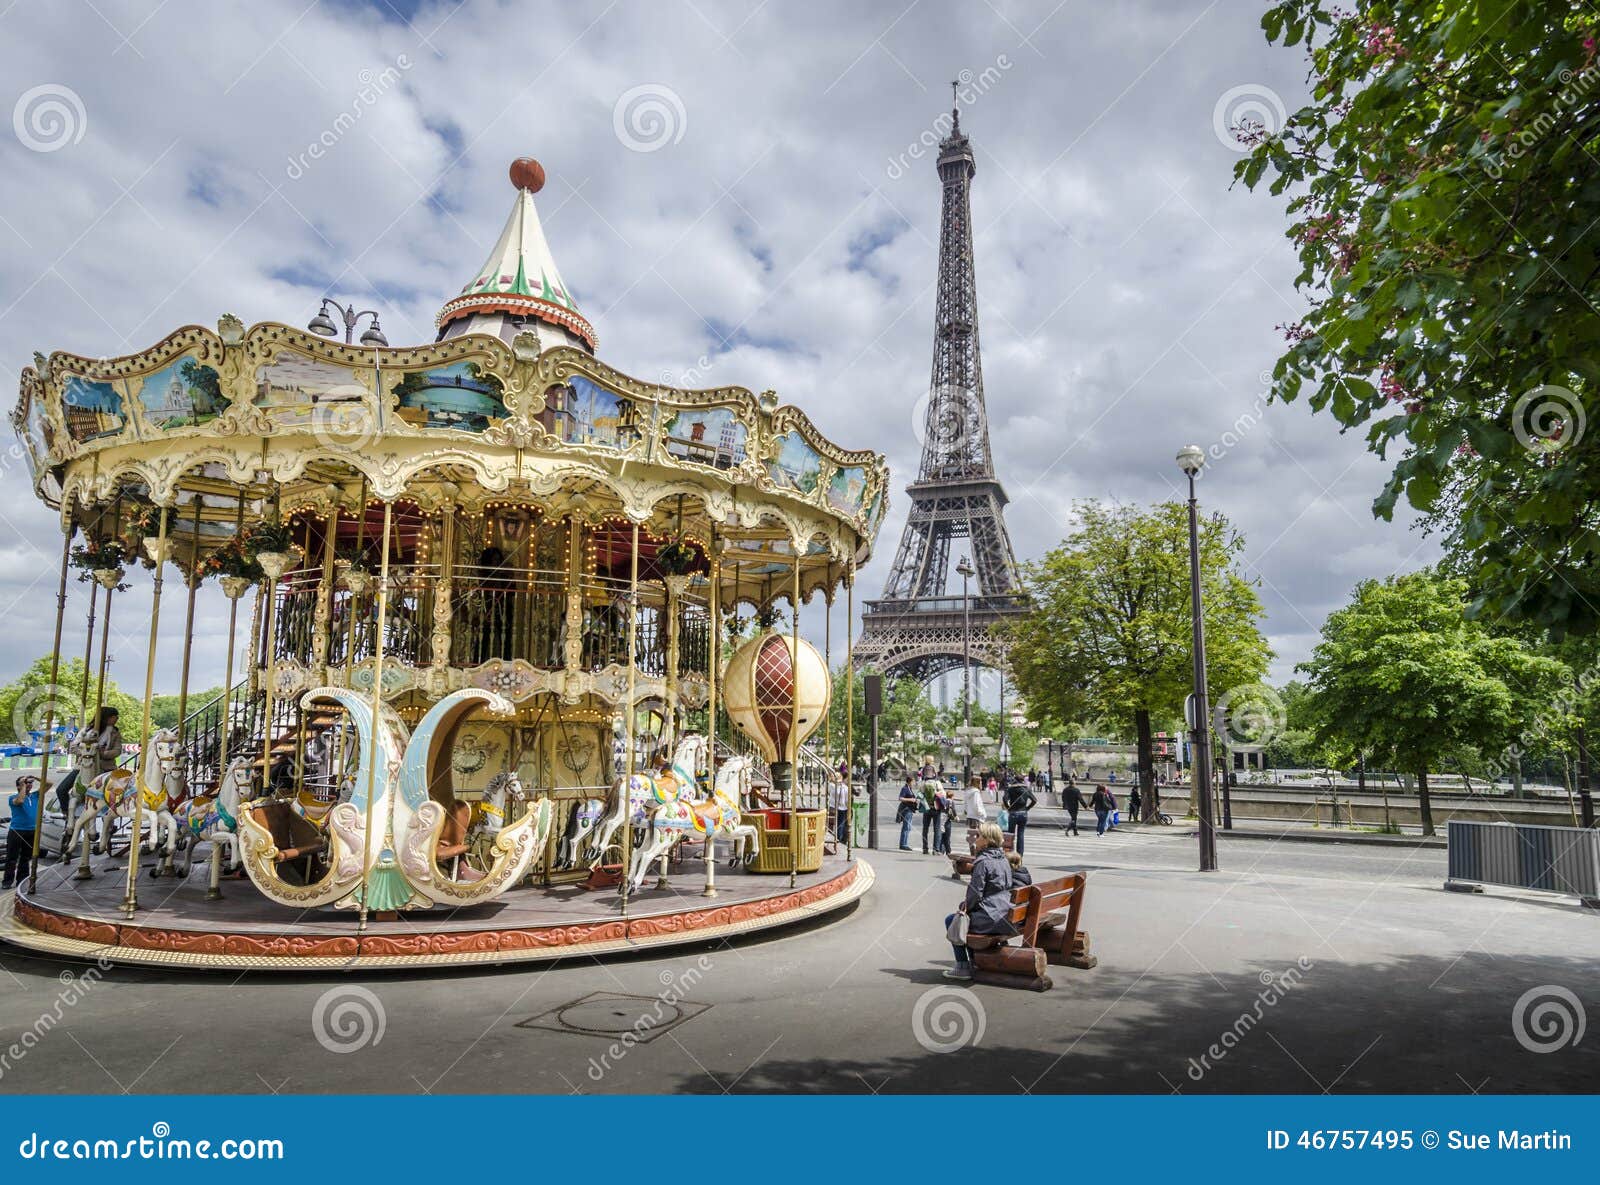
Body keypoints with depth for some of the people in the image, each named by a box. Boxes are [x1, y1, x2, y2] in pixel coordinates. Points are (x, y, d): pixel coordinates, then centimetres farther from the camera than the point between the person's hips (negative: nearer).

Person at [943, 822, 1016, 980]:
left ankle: (963, 967, 10)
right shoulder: (1003, 859, 10)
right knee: (970, 916, 29)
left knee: (951, 920, 9)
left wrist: (965, 906, 2)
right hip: (1005, 913, 9)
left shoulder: (983, 861, -16)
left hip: (990, 918, -9)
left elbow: (976, 893, -17)